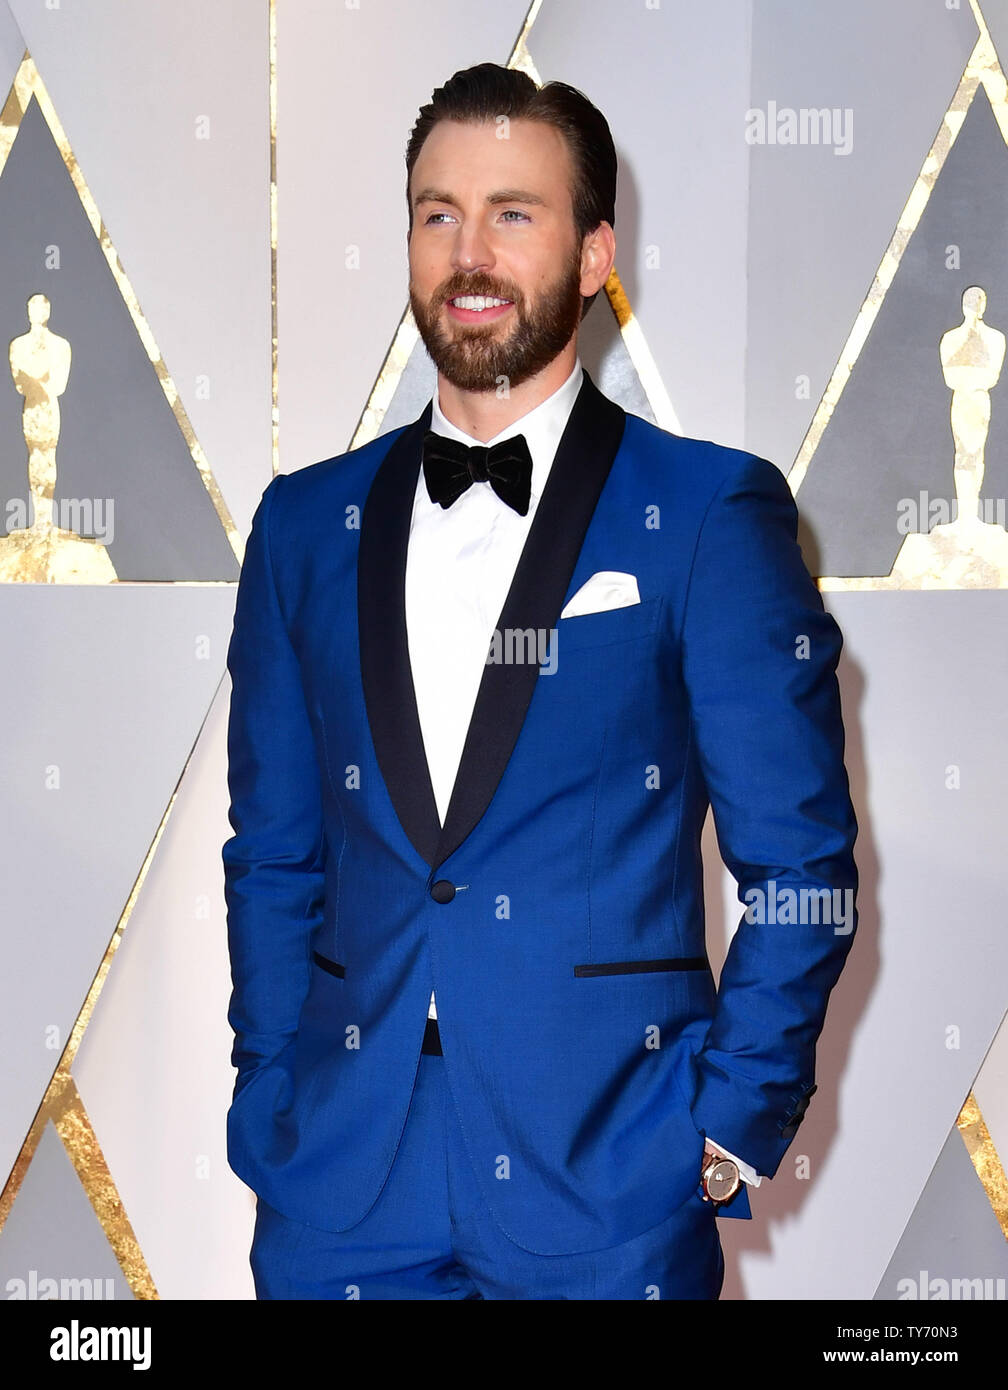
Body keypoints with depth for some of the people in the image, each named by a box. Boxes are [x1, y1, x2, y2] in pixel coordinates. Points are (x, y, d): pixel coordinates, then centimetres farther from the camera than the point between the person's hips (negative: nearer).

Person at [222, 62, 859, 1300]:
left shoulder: (712, 514, -3)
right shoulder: (306, 523, 8)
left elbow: (802, 864, -3)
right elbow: (274, 857, 11)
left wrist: (732, 1129, -6)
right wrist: (267, 1115, 4)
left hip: (610, 1183, -3)